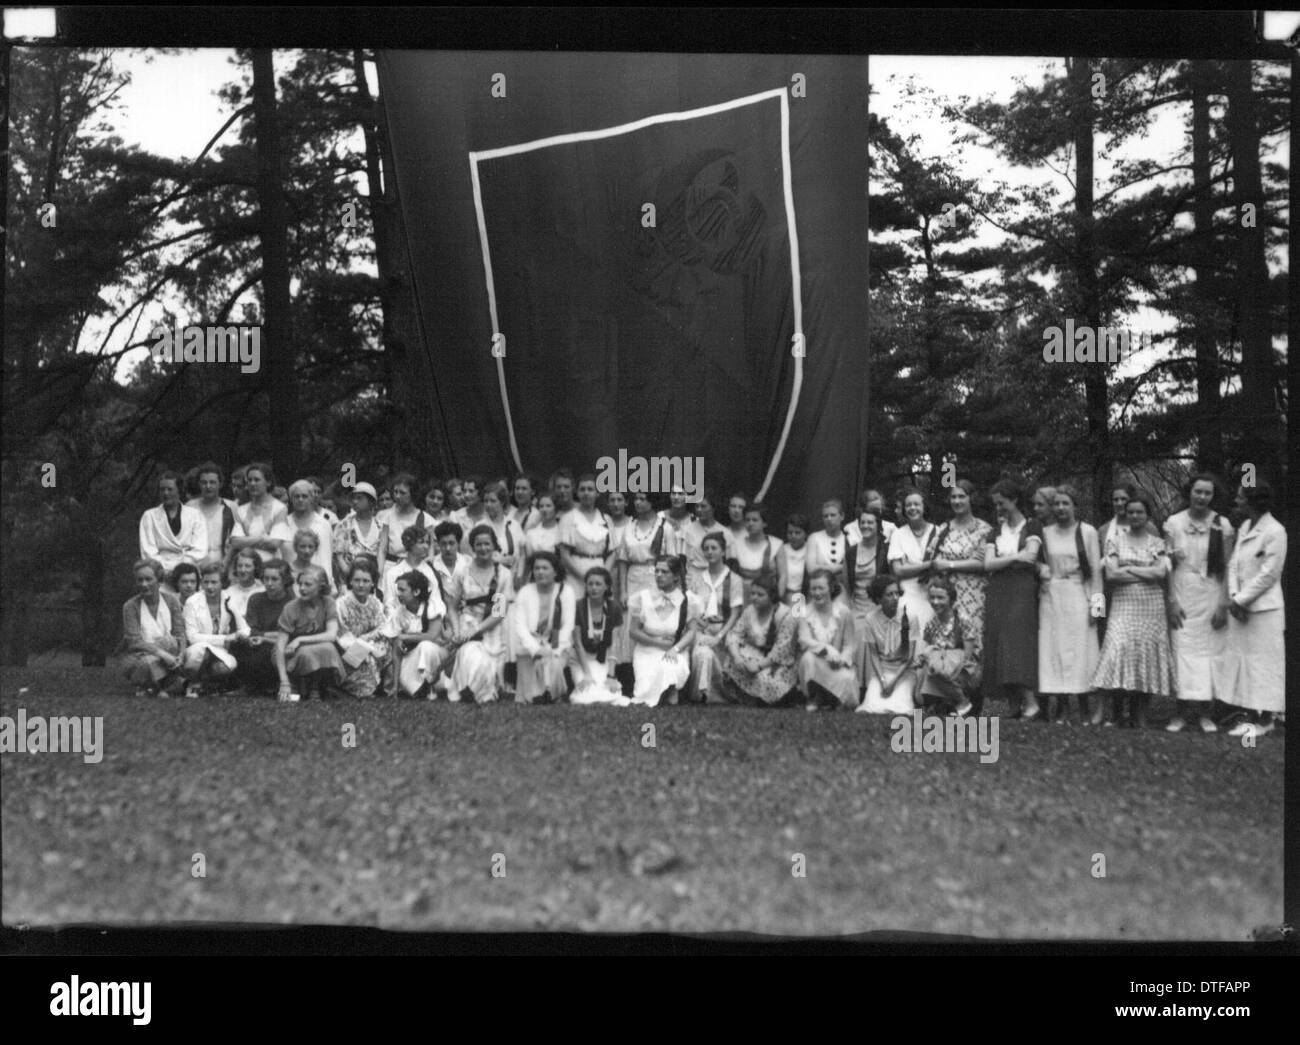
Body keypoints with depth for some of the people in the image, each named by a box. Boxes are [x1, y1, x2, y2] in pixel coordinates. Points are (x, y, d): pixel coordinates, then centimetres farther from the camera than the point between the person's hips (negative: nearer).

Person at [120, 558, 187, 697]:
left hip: (167, 654, 2)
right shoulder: (131, 606, -6)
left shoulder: (170, 600, 1)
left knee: (169, 642, -31)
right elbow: (134, 641, -16)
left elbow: (180, 633, -5)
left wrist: (179, 655, -25)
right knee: (148, 664, -38)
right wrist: (161, 653, -31)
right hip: (138, 656, -2)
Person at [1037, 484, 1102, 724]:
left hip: (1078, 596, -3)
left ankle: (1084, 709, 3)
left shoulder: (1087, 532, 0)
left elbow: (1096, 569, -1)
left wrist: (1095, 602, -6)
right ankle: (1062, 707, 5)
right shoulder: (1045, 533, 8)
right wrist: (1041, 569, -6)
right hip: (1051, 598, 3)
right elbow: (1038, 561, 17)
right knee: (1054, 649, 0)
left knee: (1080, 649, -3)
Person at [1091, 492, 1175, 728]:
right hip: (1124, 605, -1)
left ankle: (1140, 714, 7)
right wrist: (1147, 573, -4)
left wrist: (1128, 568, -7)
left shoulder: (1158, 543, 9)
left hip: (1152, 607, 1)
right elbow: (1111, 574, -5)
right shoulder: (1115, 539, 6)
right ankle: (1117, 708, 3)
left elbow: (1161, 572, -8)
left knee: (1148, 654, -2)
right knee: (1120, 651, -15)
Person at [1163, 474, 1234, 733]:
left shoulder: (1222, 526, 0)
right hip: (1182, 596, 0)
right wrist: (1171, 601, -4)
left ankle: (1205, 712, 10)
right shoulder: (1173, 523, 1)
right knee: (1183, 649, -2)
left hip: (1212, 595, 0)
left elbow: (1227, 568, 1)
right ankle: (1182, 712, 5)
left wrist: (1224, 604, -4)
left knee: (1211, 650, 1)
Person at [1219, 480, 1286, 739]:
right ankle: (1251, 717, 17)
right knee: (1242, 660, 10)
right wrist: (1233, 597, -5)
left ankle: (1266, 720, 8)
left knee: (1264, 662, 0)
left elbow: (1269, 574, -15)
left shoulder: (1275, 531, -14)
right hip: (1240, 607, 8)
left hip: (1263, 609, -8)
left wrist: (1242, 600, -13)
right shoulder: (1244, 527, 10)